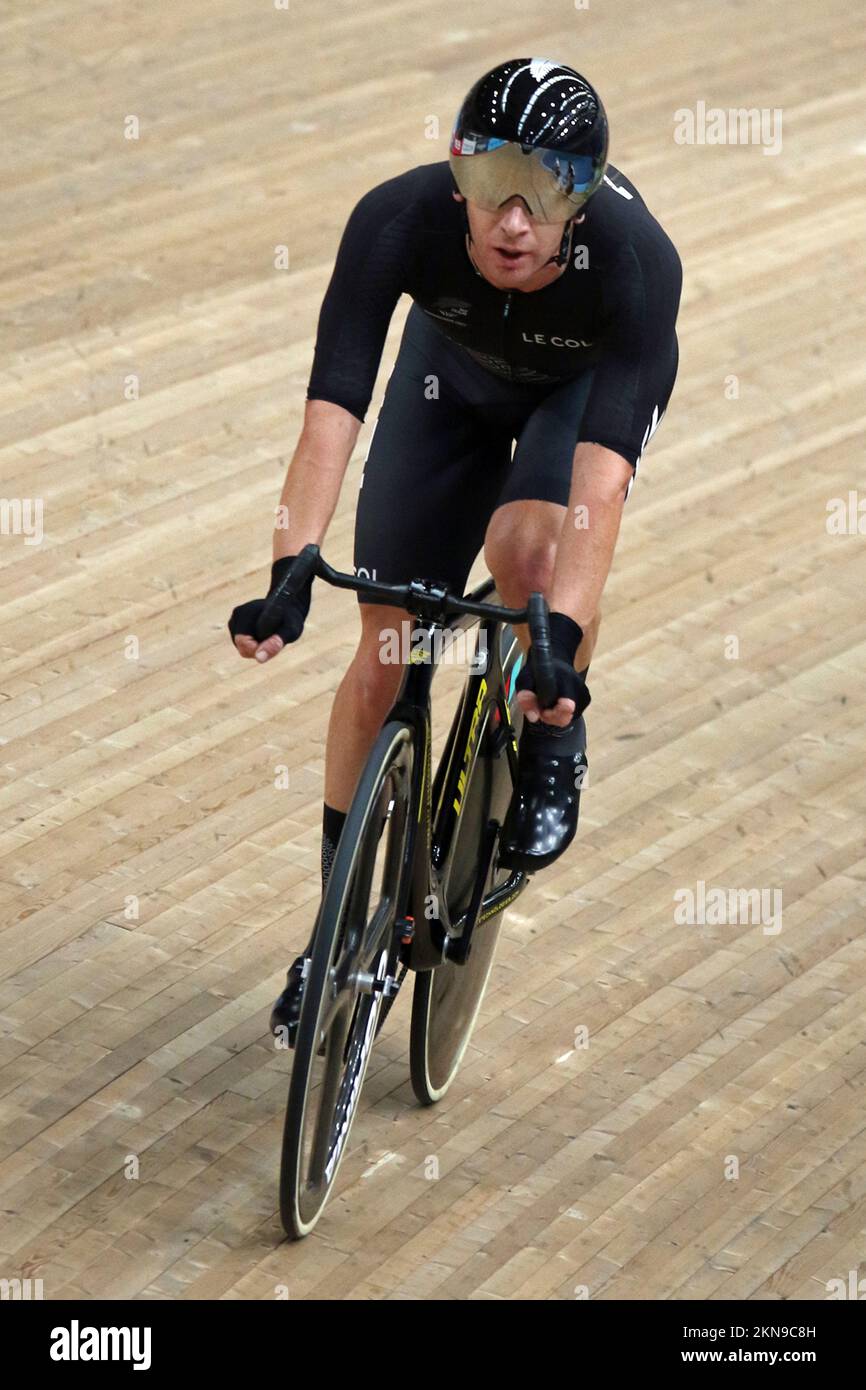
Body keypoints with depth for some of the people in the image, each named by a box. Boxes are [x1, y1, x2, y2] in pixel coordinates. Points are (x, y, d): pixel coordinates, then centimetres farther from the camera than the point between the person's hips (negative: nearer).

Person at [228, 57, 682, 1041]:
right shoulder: (398, 221, -38)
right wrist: (291, 573, -52)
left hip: (588, 376, -2)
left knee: (526, 544, -33)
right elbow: (333, 407, -40)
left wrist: (562, 640, -57)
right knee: (385, 648, 1)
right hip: (453, 368, 2)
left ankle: (554, 744, -1)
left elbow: (602, 475, -46)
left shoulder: (635, 260, -41)